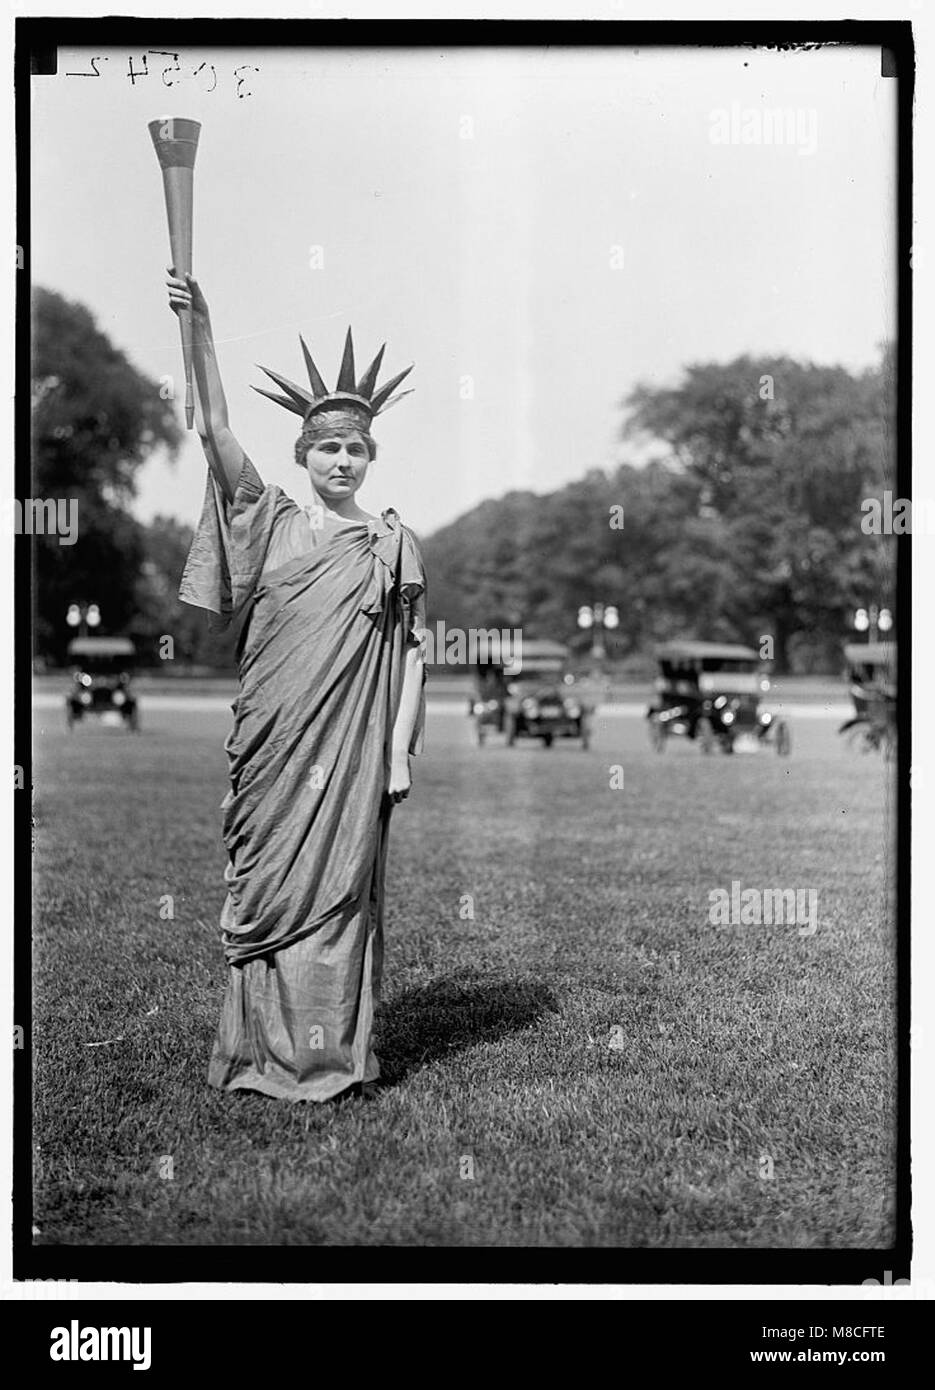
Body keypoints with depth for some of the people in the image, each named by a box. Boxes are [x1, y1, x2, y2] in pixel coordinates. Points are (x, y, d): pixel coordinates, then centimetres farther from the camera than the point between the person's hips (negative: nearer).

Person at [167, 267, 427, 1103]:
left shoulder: (393, 544, 5)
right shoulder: (269, 523, 7)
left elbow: (410, 655, 4)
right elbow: (216, 430, -2)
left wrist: (402, 750, -2)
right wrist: (200, 330, -11)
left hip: (350, 748, -1)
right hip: (272, 742, 1)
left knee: (339, 889, 1)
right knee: (265, 888, 4)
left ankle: (334, 1054, 8)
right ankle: (263, 1049, 13)